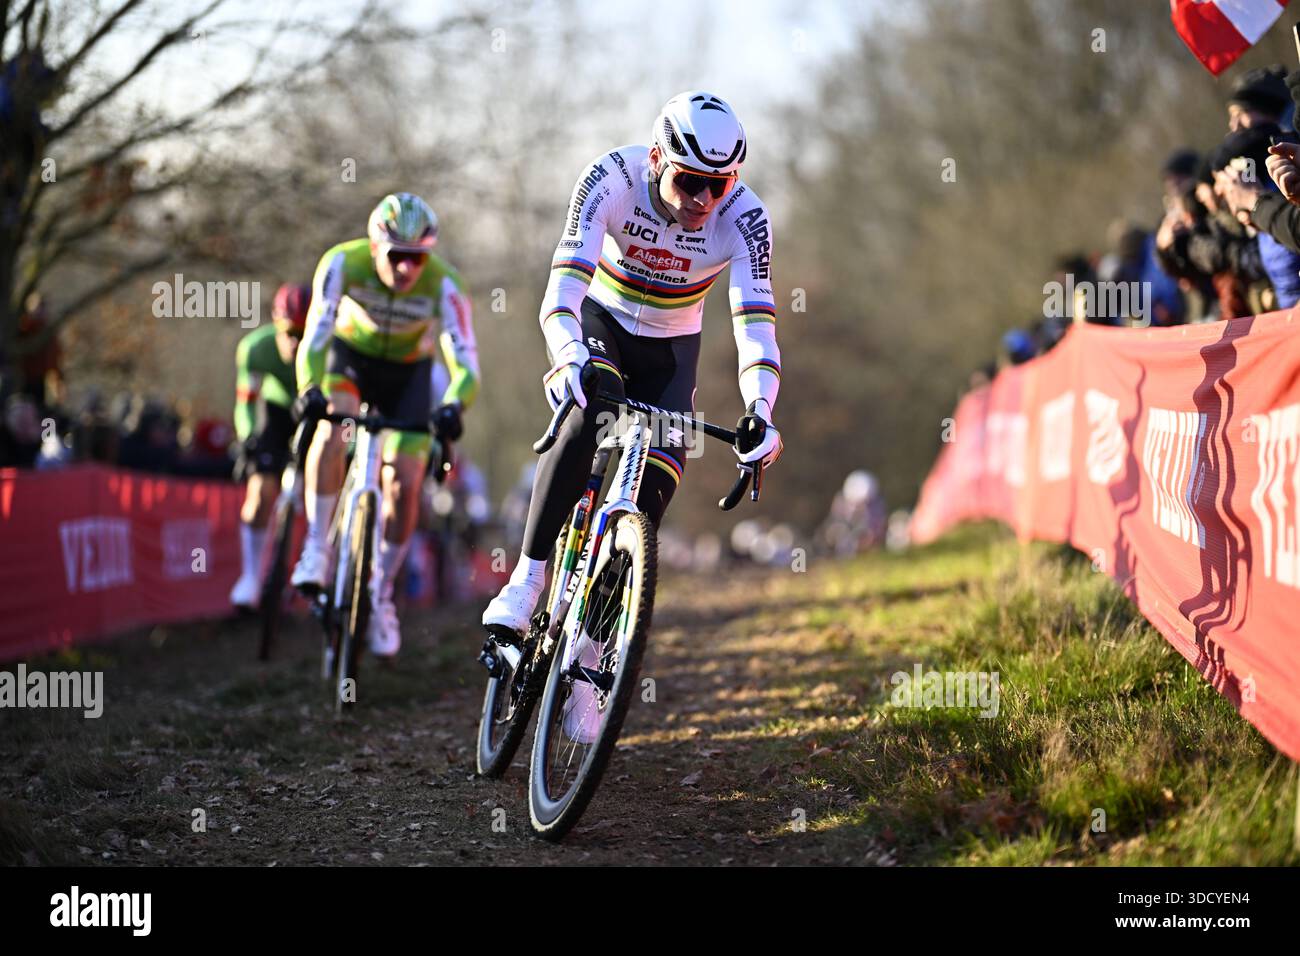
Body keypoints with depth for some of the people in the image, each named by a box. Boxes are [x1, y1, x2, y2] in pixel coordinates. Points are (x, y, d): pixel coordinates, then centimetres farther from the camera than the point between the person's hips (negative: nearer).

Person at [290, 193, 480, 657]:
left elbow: (465, 360, -37)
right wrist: (310, 389, -56)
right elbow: (317, 332, -38)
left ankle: (381, 594, 11)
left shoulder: (442, 285, -32)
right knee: (332, 428, -33)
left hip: (408, 374, 1)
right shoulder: (343, 262, -31)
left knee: (404, 486, -8)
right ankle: (316, 548, -23)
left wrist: (453, 405, -58)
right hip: (350, 354, 0)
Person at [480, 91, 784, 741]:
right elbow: (567, 275, -41)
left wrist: (759, 408, -53)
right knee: (587, 414, -34)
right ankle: (527, 577, -27)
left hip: (670, 349, 2)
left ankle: (587, 647, 1)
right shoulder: (612, 179, -29)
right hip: (600, 322, -2)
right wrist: (569, 356, -59)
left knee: (651, 495, -12)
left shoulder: (743, 218, -26)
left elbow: (755, 317, -36)